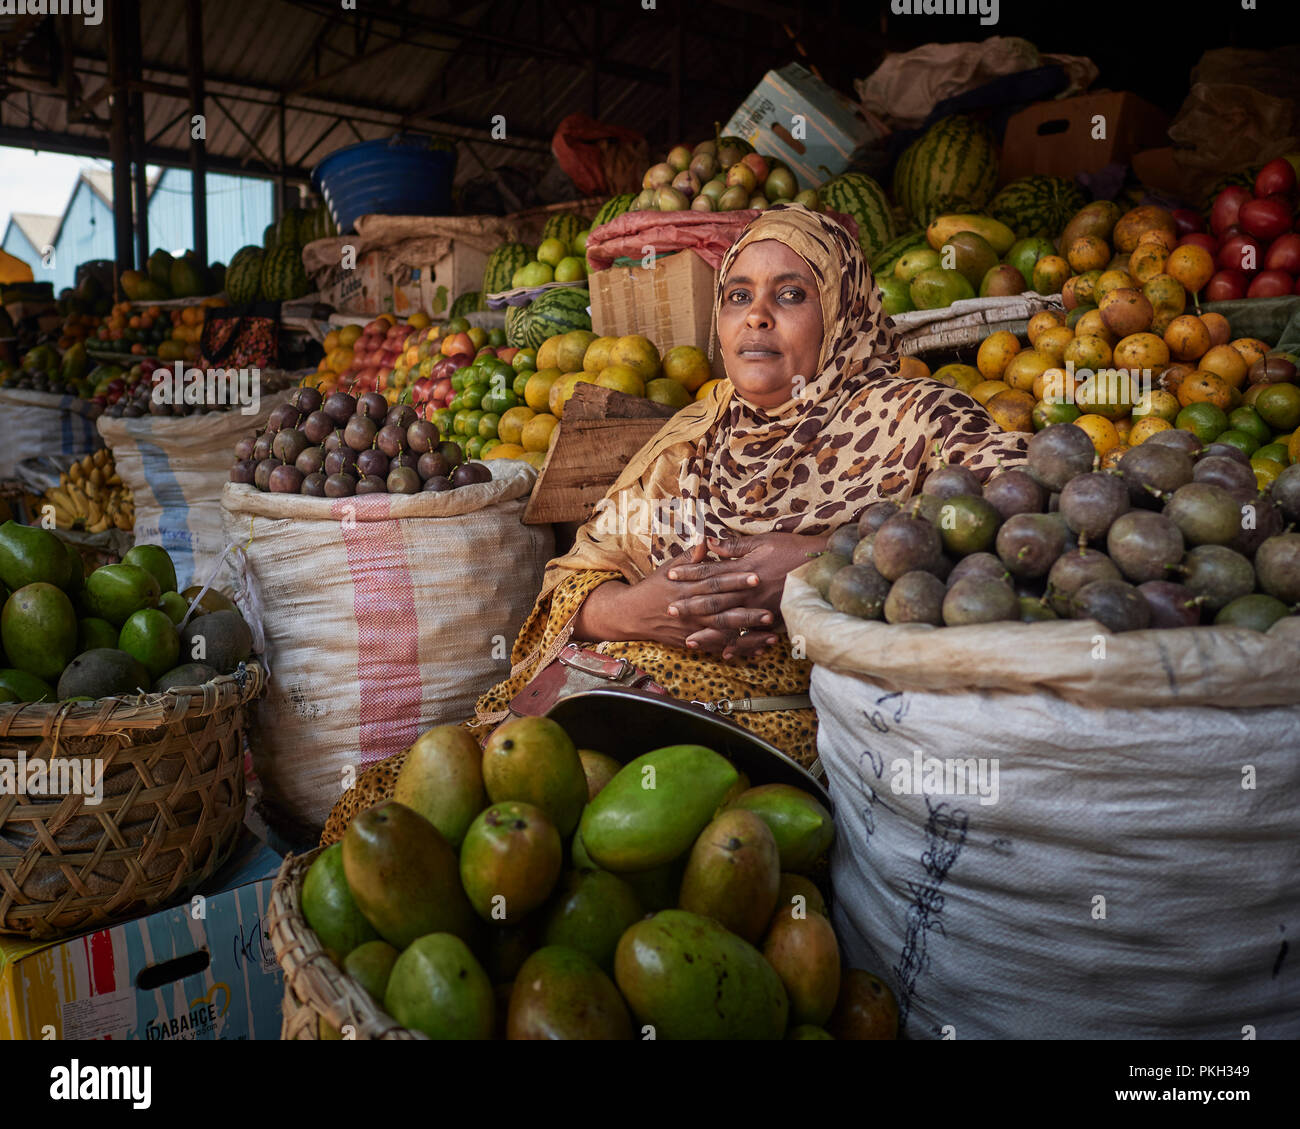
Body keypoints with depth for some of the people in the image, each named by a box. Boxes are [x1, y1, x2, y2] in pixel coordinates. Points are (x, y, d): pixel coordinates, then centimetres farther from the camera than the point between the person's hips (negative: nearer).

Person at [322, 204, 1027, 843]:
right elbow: (575, 576, 15)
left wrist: (824, 560, -21)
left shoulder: (903, 416, 4)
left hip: (771, 722, -4)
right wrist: (634, 611, -10)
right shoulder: (695, 433, 19)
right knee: (383, 803, -12)